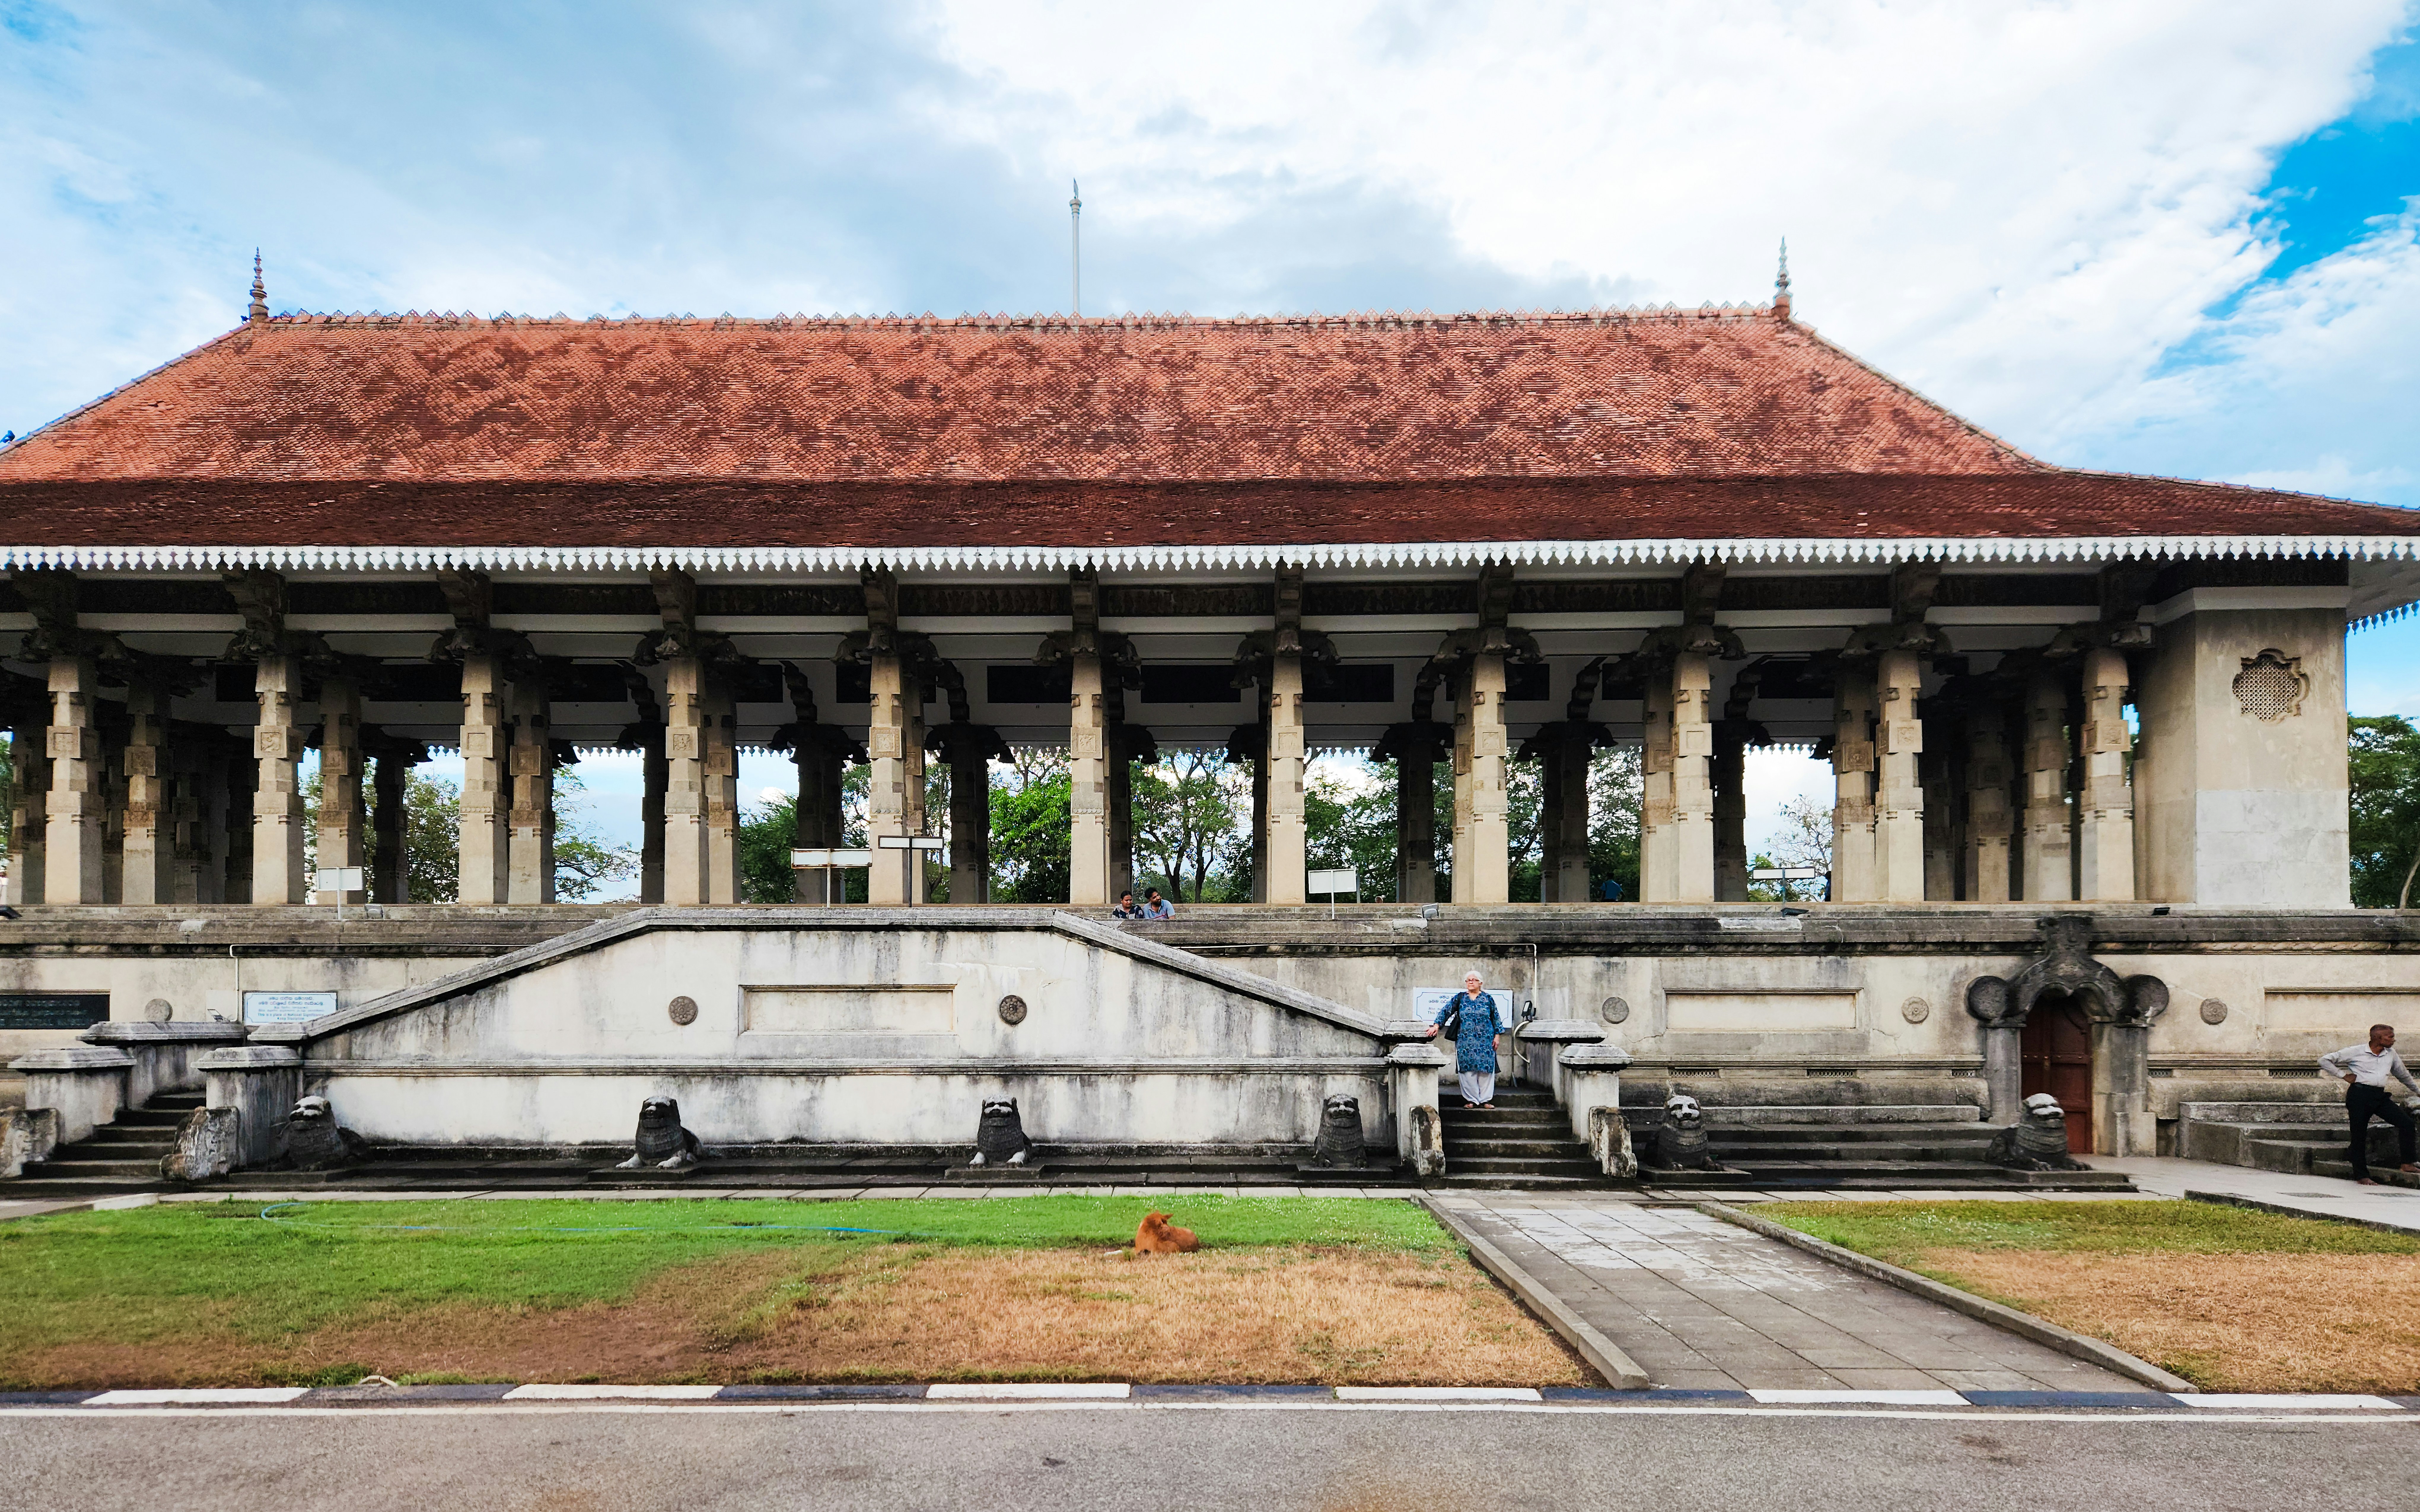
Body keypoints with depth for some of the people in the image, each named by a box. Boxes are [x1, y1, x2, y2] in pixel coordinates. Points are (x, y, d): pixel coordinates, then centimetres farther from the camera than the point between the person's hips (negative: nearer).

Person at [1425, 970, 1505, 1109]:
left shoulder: (1488, 999, 6)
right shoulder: (1460, 998, 7)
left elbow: (1496, 1018, 9)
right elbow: (1446, 1011, 2)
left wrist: (1497, 1036, 4)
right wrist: (1436, 1026, -9)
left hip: (1485, 1040, 0)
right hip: (1465, 1040, 0)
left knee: (1486, 1069, -2)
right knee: (1467, 1069, -2)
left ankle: (1486, 1099, 5)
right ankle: (1472, 1099, 4)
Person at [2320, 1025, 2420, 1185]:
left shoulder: (2391, 1054, 13)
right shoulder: (2356, 1052, -3)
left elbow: (2403, 1074, 32)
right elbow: (2325, 1061, -1)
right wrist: (2344, 1075, -3)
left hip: (2380, 1097, 5)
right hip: (2359, 1095, -5)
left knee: (2406, 1122, -11)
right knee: (2359, 1135, -2)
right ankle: (2361, 1176, 4)